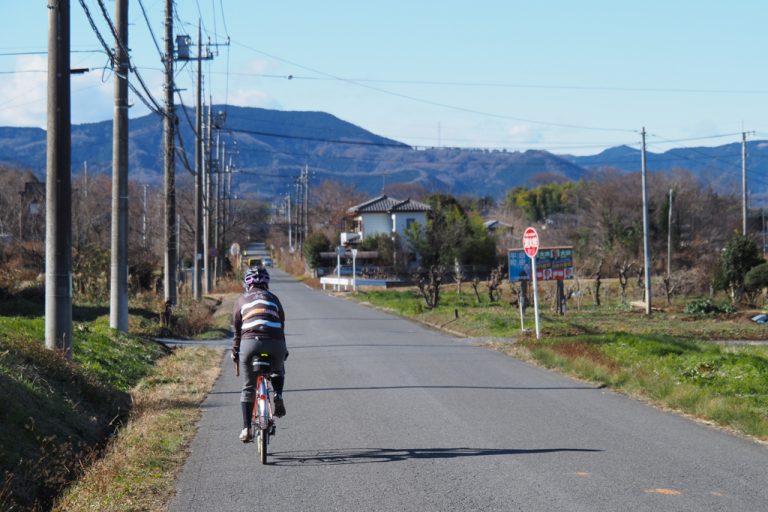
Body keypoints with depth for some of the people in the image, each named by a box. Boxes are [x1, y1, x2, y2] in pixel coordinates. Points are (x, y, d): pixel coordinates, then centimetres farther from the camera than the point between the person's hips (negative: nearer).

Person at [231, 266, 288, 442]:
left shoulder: (242, 300, 19)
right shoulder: (273, 298, 22)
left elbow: (237, 330, 18)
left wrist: (235, 353, 27)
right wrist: (284, 351, 36)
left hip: (250, 342, -1)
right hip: (274, 342, 1)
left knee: (248, 388, 11)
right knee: (278, 371, 33)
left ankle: (246, 428, 4)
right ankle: (278, 397, 6)